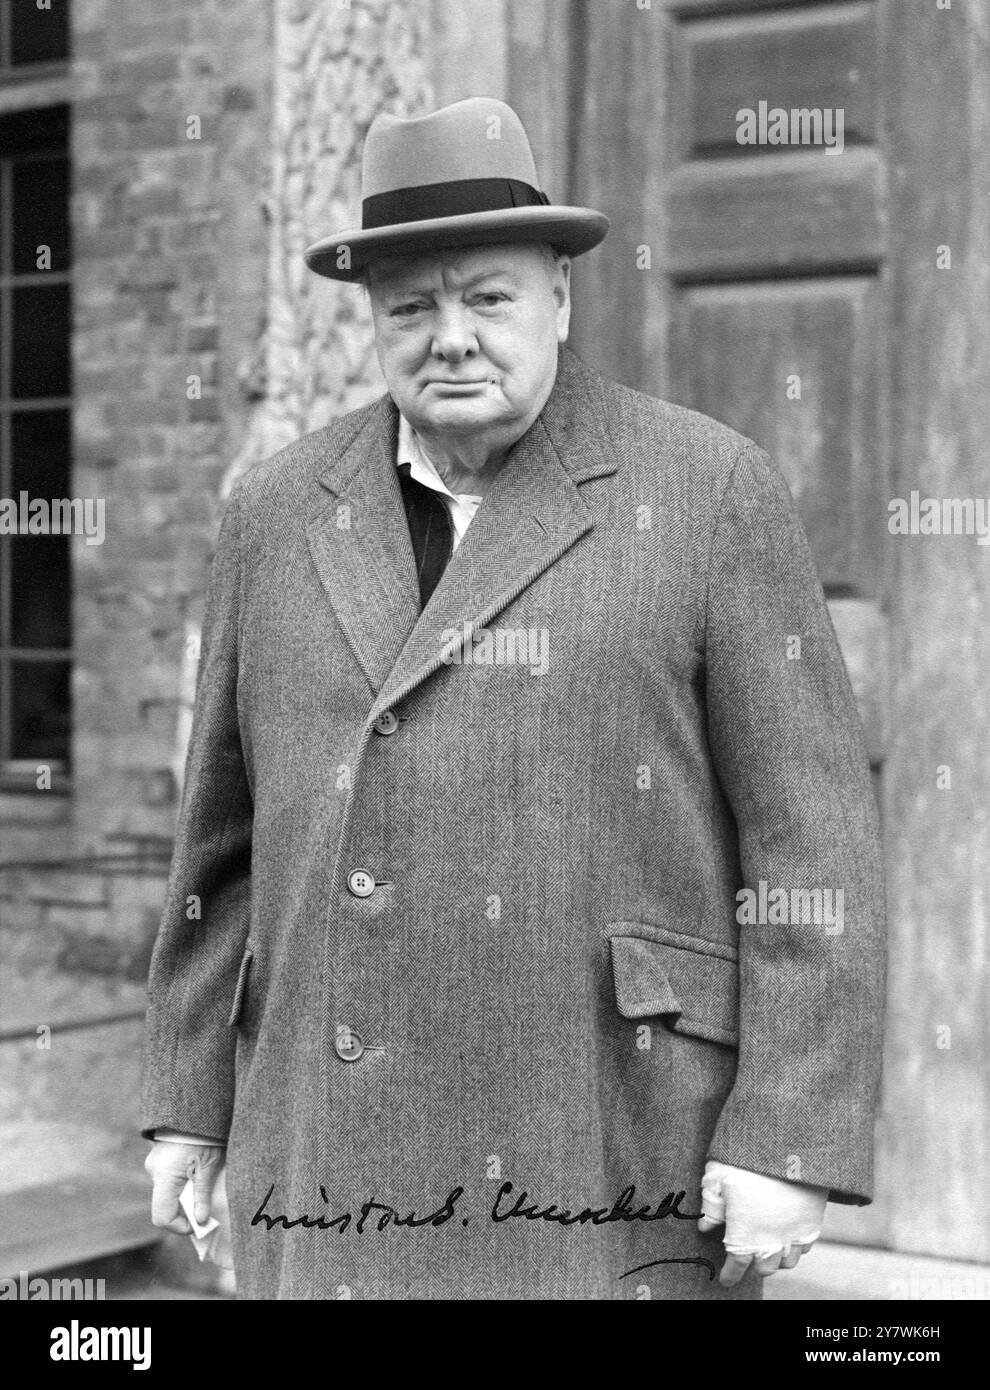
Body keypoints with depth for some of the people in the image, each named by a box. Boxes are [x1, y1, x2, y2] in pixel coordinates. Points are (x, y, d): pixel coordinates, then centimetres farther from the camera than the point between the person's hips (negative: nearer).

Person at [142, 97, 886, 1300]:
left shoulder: (708, 493, -5)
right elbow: (228, 829, 15)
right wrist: (190, 1099, 12)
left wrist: (792, 1144, -12)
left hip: (612, 1145, -3)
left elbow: (813, 841, -7)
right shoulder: (282, 514, 7)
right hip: (340, 1162, 4)